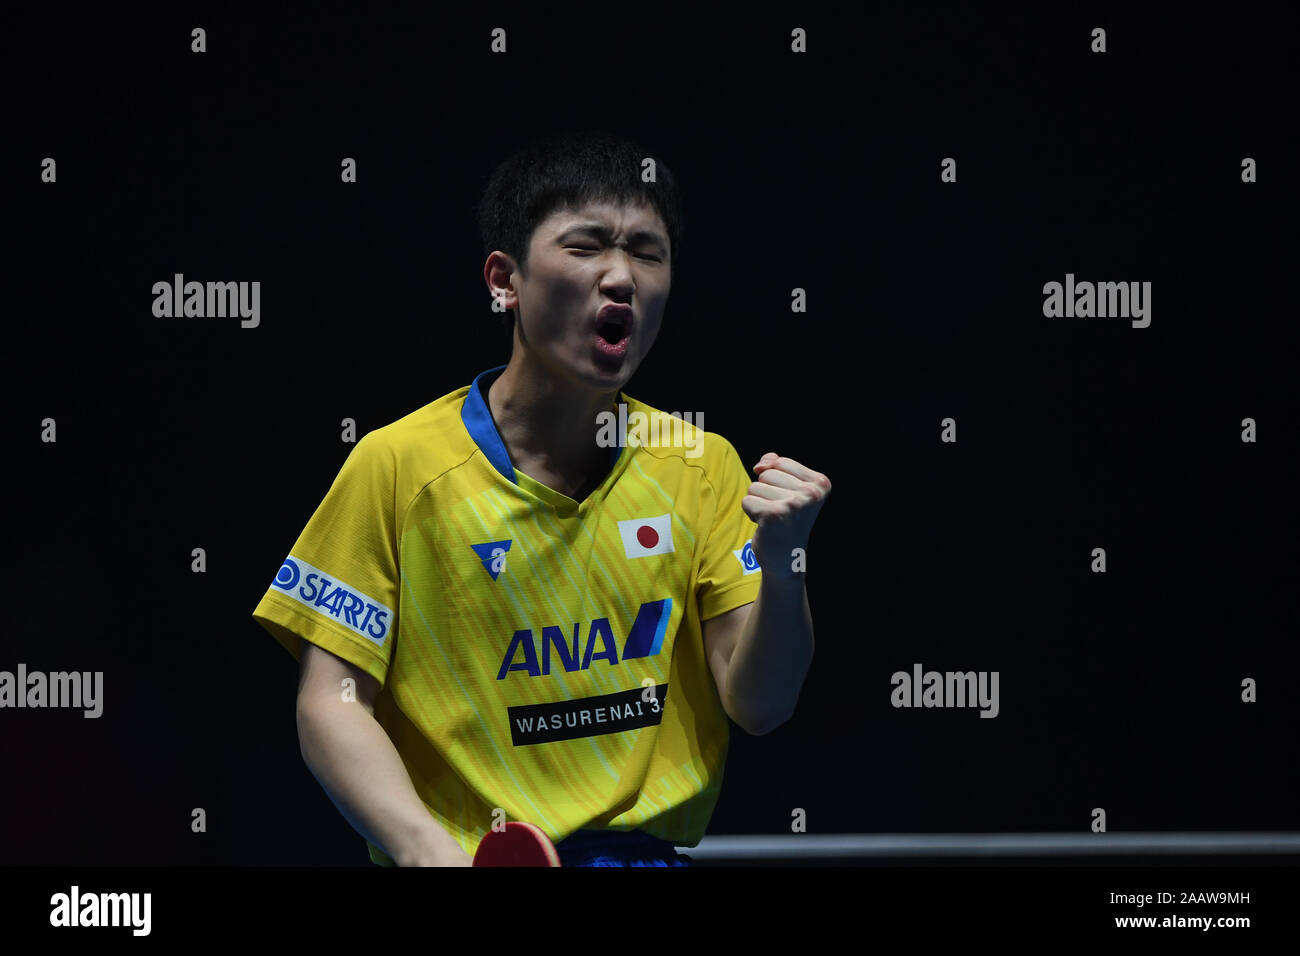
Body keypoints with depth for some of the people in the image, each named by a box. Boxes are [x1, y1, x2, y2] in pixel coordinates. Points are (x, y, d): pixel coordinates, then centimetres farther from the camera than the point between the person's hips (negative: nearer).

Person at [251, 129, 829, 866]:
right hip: (462, 855, -1)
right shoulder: (399, 466, -1)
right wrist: (428, 849, -18)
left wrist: (781, 569, -13)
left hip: (649, 851, 2)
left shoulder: (703, 466, 8)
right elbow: (333, 702, -3)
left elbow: (759, 708, 6)